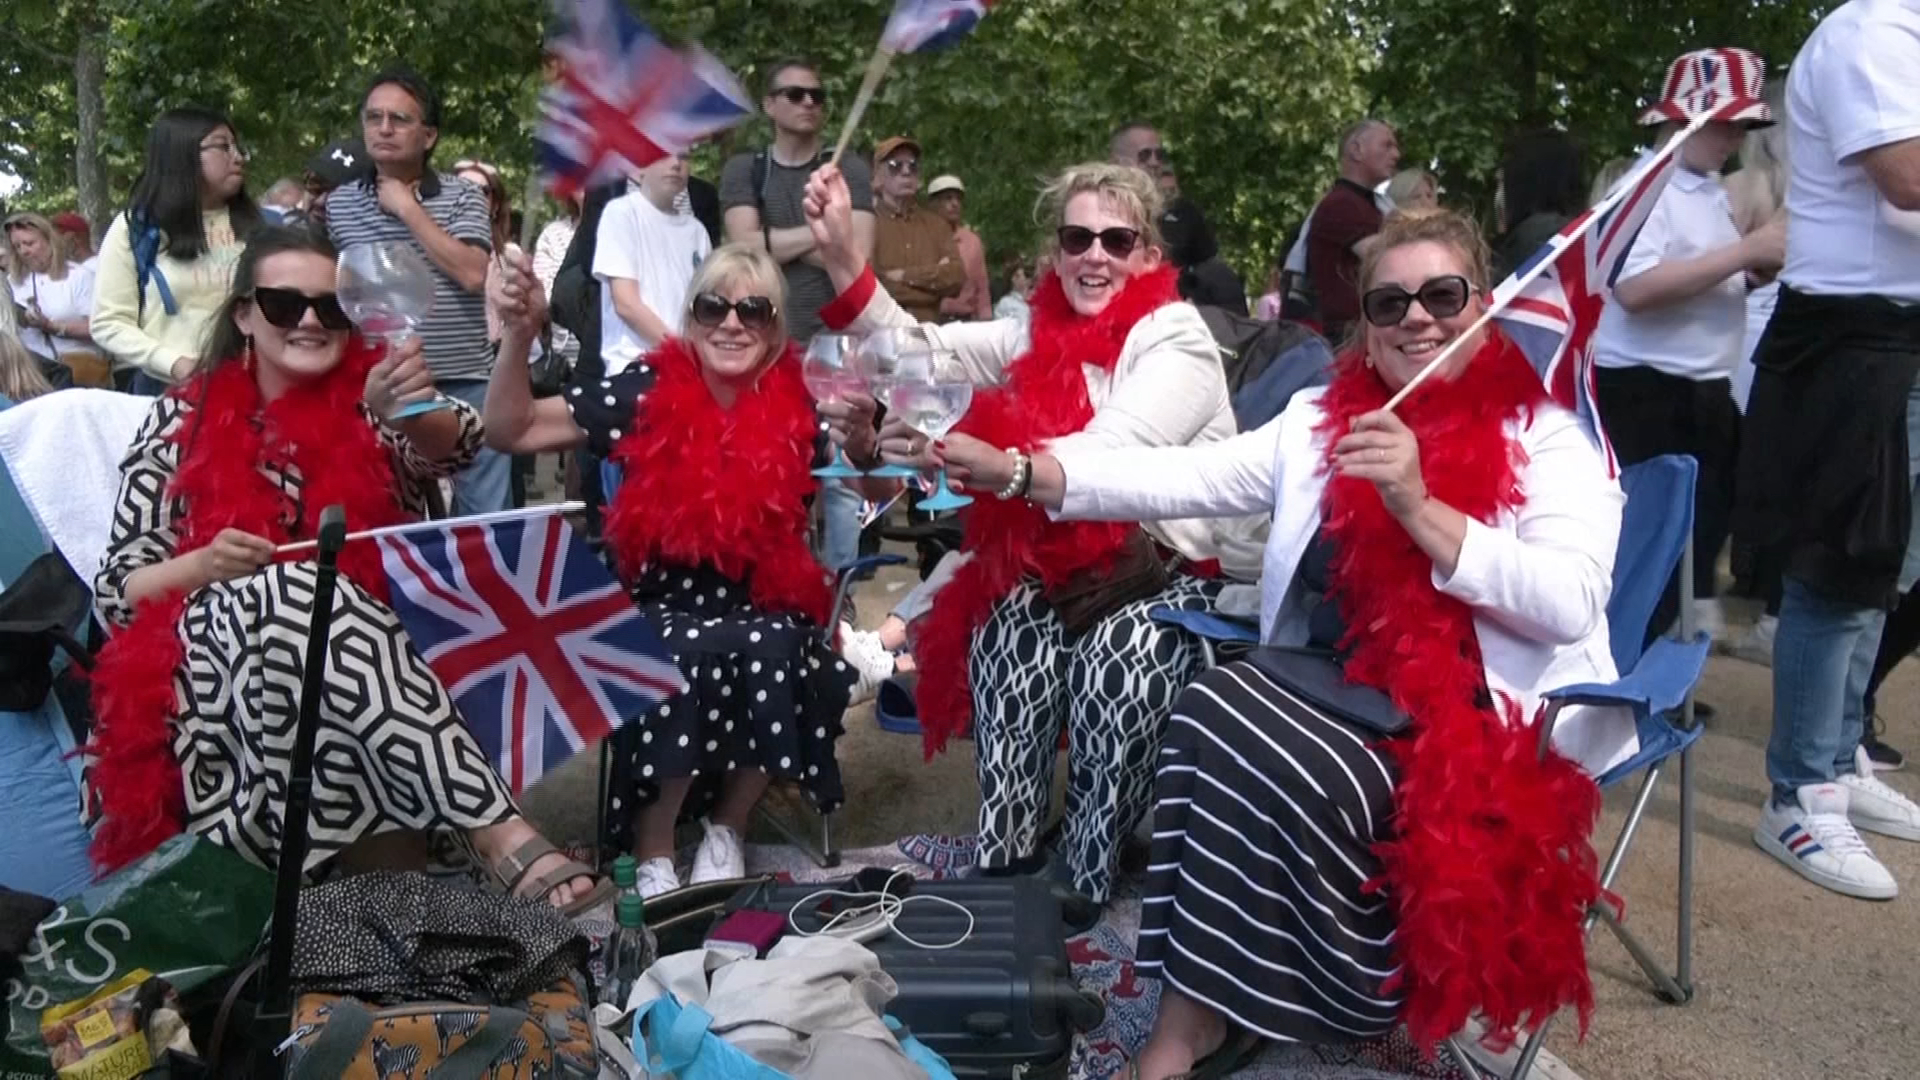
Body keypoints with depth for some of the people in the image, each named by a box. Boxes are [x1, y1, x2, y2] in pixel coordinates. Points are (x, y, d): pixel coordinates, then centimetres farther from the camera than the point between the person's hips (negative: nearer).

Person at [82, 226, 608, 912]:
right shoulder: (185, 419, 9)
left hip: (365, 656, 2)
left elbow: (454, 445, -13)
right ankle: (504, 839, -45)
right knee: (287, 590, -33)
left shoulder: (369, 399, 11)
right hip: (224, 670, -1)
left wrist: (408, 409, -37)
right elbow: (117, 590, 7)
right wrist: (206, 564, -14)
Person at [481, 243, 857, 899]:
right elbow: (512, 432, -3)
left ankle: (728, 827, -4)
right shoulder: (648, 391, -6)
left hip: (763, 614, 1)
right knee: (690, 656, -32)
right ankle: (651, 850, -9)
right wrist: (520, 332, -18)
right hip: (661, 614, -1)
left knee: (774, 649, -31)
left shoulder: (801, 406, -5)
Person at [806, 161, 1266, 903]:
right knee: (1008, 633, -23)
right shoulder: (1040, 337, 10)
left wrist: (971, 453, -38)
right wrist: (842, 253, -16)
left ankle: (1081, 882, -8)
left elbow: (1109, 458, -24)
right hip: (1066, 561, 4)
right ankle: (1005, 866, -11)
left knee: (1115, 670, -29)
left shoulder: (1177, 339, -8)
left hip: (1177, 567, -4)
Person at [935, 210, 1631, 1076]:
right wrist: (1017, 472, -9)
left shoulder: (1551, 439, 1)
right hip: (1330, 682, 5)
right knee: (1212, 716, -27)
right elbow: (1186, 477, 3)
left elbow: (1572, 602, -15)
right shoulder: (1320, 419, 14)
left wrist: (1420, 509, -25)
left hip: (1474, 716, -4)